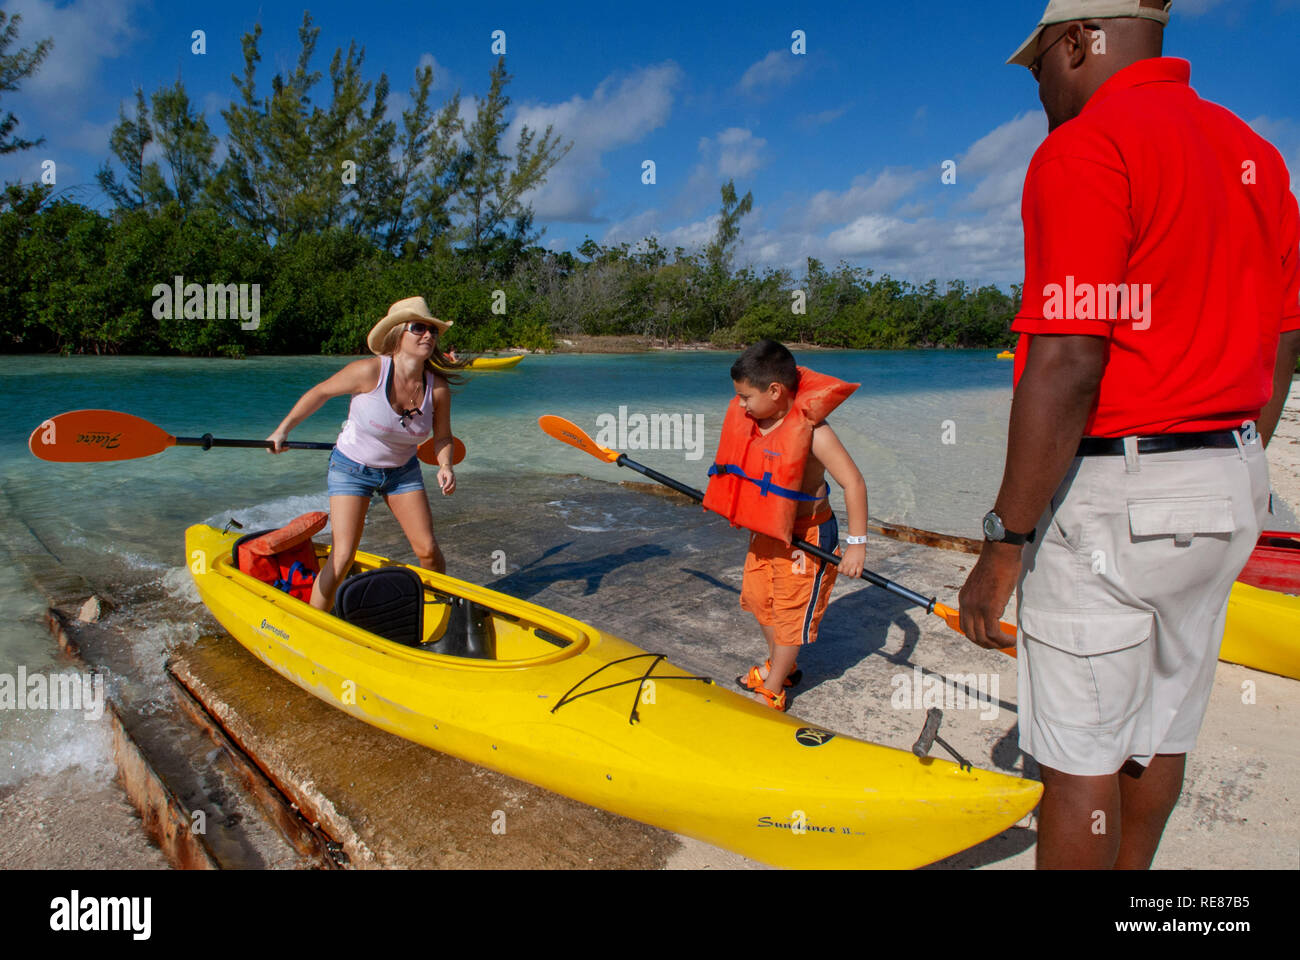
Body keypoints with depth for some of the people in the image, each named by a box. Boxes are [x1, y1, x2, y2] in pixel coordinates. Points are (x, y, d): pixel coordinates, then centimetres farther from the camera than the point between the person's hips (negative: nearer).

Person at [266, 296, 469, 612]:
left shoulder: (438, 388, -16)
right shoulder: (369, 372, -26)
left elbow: (442, 436, -1)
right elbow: (321, 392, -9)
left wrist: (445, 466, -19)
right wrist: (283, 429, -6)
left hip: (402, 471, 3)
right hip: (351, 468, -3)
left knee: (428, 550, 1)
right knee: (342, 557, -11)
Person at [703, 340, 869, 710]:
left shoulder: (813, 432, -26)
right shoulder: (755, 422, -4)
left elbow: (853, 483, -25)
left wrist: (857, 544, -24)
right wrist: (736, 511, 19)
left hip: (808, 535, -8)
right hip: (767, 531, 8)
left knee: (791, 610, 4)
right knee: (757, 598, 19)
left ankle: (771, 692, 19)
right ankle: (779, 667, 41)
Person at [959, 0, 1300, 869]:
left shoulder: (1084, 151, -14)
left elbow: (1069, 367, -23)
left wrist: (1005, 543, -19)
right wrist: (1230, 477, 23)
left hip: (1108, 496, -9)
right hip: (1227, 489, 9)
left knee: (1079, 756, 5)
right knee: (1161, 729, 22)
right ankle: (1128, 869, 41)